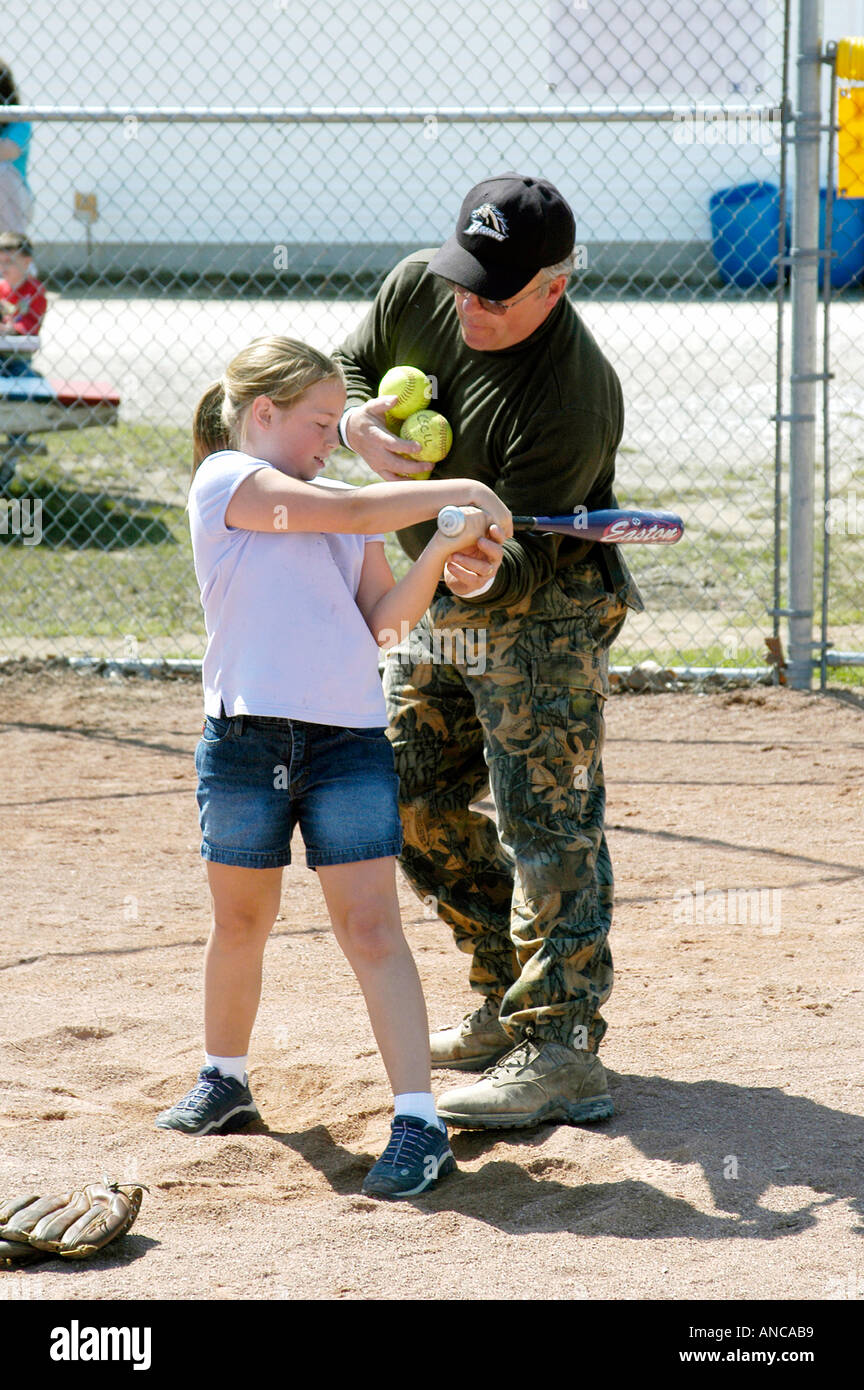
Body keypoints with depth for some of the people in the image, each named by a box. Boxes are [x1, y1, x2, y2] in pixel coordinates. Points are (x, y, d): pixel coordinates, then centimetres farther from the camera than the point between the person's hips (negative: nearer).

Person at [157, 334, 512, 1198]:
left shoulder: (338, 509, 17)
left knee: (371, 926, -6)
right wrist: (453, 494, -4)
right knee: (241, 920, 12)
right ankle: (224, 1080, 35)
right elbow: (352, 514, -11)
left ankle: (419, 1124, -10)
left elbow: (382, 621, 11)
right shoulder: (227, 480, -2)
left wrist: (440, 553, -2)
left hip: (348, 738, 3)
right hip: (247, 734, -3)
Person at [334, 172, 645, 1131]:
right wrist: (363, 429, -19)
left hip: (544, 605, -8)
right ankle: (509, 1006, 25)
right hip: (438, 596, 9)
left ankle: (560, 1052, -17)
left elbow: (523, 568, -30)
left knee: (546, 819, -14)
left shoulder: (574, 396, -31)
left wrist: (487, 572, -54)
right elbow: (346, 372, 4)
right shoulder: (416, 289, -11)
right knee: (415, 804, 14)